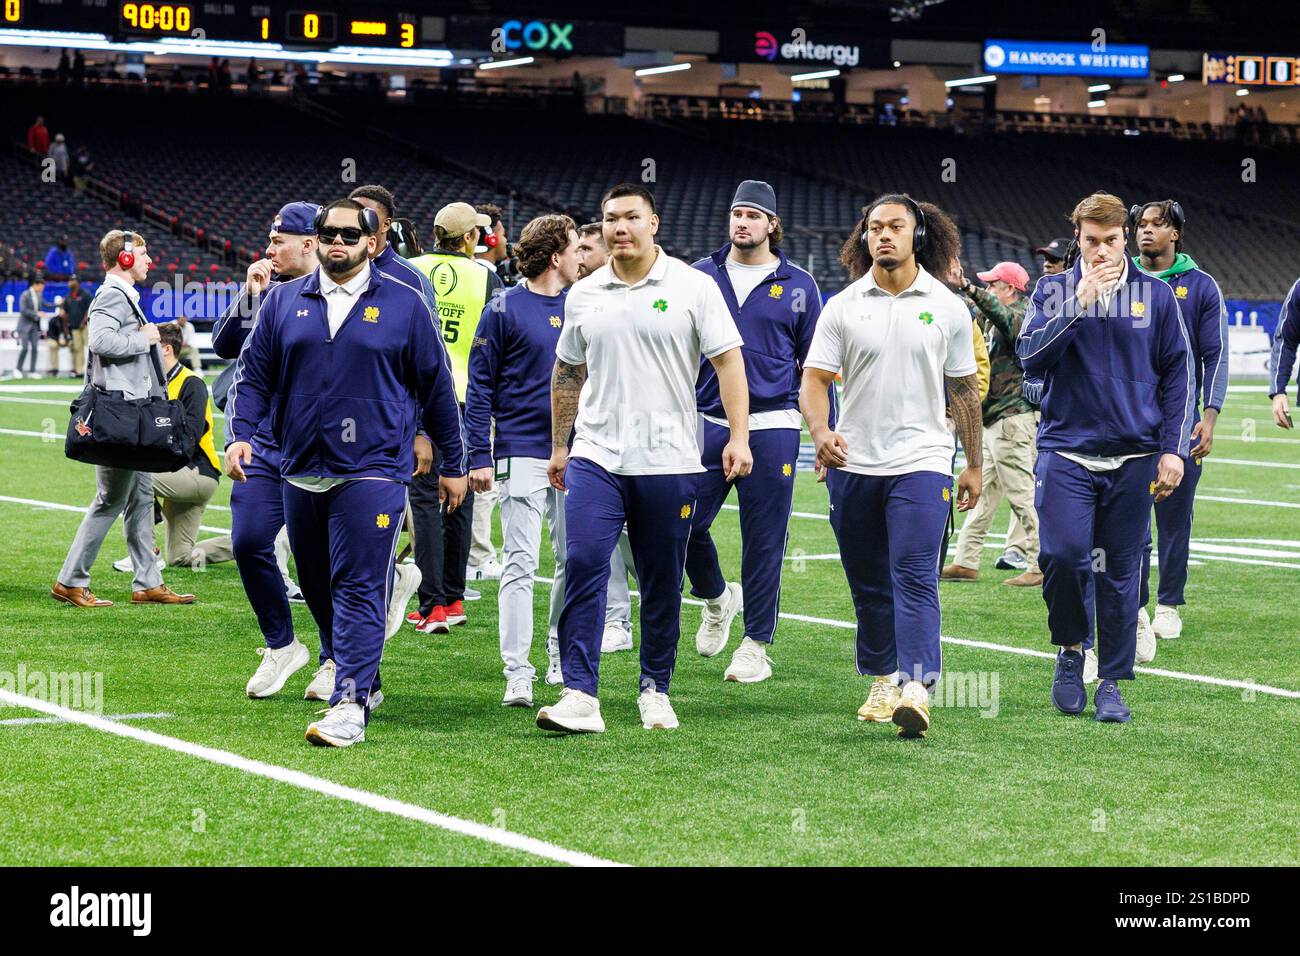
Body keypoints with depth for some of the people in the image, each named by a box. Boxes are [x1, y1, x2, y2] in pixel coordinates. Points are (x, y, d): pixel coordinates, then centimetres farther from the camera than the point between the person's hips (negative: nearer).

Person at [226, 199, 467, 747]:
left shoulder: (404, 305, 3)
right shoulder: (283, 302, 10)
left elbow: (434, 387, 7)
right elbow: (254, 374, 11)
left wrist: (453, 465, 10)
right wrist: (240, 434, -6)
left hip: (371, 472, -4)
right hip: (301, 472, 4)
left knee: (359, 590, -11)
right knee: (318, 591, 11)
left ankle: (350, 705, -15)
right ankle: (357, 675, 29)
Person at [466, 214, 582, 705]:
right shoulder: (504, 310, -4)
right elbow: (480, 387, -3)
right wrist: (479, 457, -8)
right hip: (522, 453, -5)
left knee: (574, 561, 7)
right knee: (520, 563, -7)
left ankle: (562, 658, 21)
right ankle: (518, 673, -6)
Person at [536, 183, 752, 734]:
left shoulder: (693, 287, -1)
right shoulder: (583, 295, 10)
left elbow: (728, 362, -2)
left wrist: (739, 437, -11)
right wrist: (559, 446, 22)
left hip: (668, 461, -2)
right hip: (595, 456, 2)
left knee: (662, 584, 5)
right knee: (582, 565, -13)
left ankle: (655, 689, 21)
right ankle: (579, 696, -15)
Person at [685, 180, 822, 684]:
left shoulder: (798, 285, 5)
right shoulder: (700, 277, 8)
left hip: (771, 428, -2)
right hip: (706, 424, 2)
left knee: (764, 539, 1)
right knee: (685, 523, -3)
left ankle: (756, 645, 11)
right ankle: (716, 597, 27)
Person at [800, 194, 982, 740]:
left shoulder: (948, 308, 5)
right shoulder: (842, 307, 4)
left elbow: (964, 390, 12)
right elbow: (815, 378, 1)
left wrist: (974, 465, 12)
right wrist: (820, 431, -19)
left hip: (921, 460, -2)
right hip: (853, 465, 2)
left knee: (915, 576, -15)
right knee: (868, 585, 9)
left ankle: (917, 689, -23)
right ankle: (882, 680, 24)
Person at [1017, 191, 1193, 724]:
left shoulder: (1156, 295, 7)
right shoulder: (1053, 291, 5)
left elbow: (1177, 374, 8)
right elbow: (1031, 358, -7)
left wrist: (1173, 449, 0)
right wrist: (1080, 305, -16)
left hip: (1133, 456, 1)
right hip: (1066, 452, -1)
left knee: (1121, 570, 2)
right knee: (1062, 554, -16)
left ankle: (1111, 683, 12)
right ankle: (1071, 649, 10)